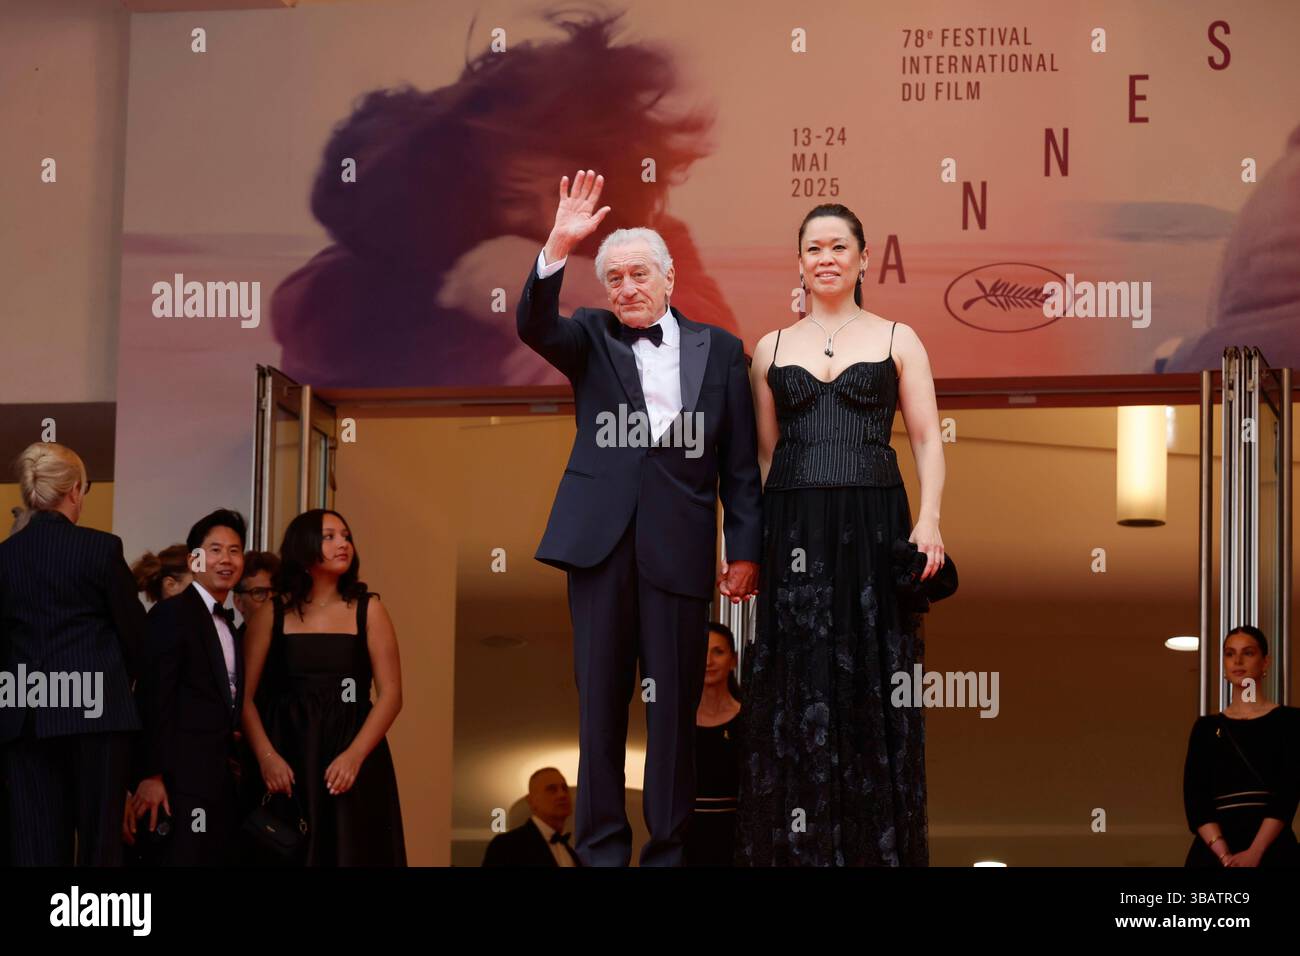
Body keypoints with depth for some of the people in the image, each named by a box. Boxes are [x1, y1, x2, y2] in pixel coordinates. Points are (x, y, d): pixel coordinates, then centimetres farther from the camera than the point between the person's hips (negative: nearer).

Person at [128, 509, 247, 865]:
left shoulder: (228, 625, 19)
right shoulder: (172, 614, -7)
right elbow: (154, 699, -14)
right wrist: (151, 776, -19)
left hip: (222, 782, 8)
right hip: (182, 781, -8)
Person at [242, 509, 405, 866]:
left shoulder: (368, 610, 6)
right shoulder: (272, 613, 7)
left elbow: (391, 694, -1)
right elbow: (244, 695, 1)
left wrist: (354, 755, -14)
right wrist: (266, 756, -13)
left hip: (353, 762, 0)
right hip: (286, 761, 0)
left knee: (351, 853, -2)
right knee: (286, 856, 0)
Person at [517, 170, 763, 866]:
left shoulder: (718, 350, 9)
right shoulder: (591, 339, 11)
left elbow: (739, 462, 7)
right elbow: (534, 326, -10)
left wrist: (745, 549, 1)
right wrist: (558, 248, -24)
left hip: (679, 544, -1)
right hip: (601, 539, 1)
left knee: (675, 702, 1)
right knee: (600, 698, 4)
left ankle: (668, 848, 9)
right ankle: (601, 848, 10)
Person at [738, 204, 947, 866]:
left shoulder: (897, 340, 8)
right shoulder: (771, 348, 13)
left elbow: (927, 440, 4)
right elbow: (764, 452, 13)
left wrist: (928, 520, -11)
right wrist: (751, 543, 3)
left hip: (873, 526, -1)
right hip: (794, 531, 1)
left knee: (872, 687, -1)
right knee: (796, 691, -1)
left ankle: (878, 847, 5)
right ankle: (799, 845, 5)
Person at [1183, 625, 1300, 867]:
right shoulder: (1206, 728, 10)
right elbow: (1194, 799, -1)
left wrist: (1254, 853, -20)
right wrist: (1224, 855, -16)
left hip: (1273, 850, -2)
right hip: (1213, 851, 2)